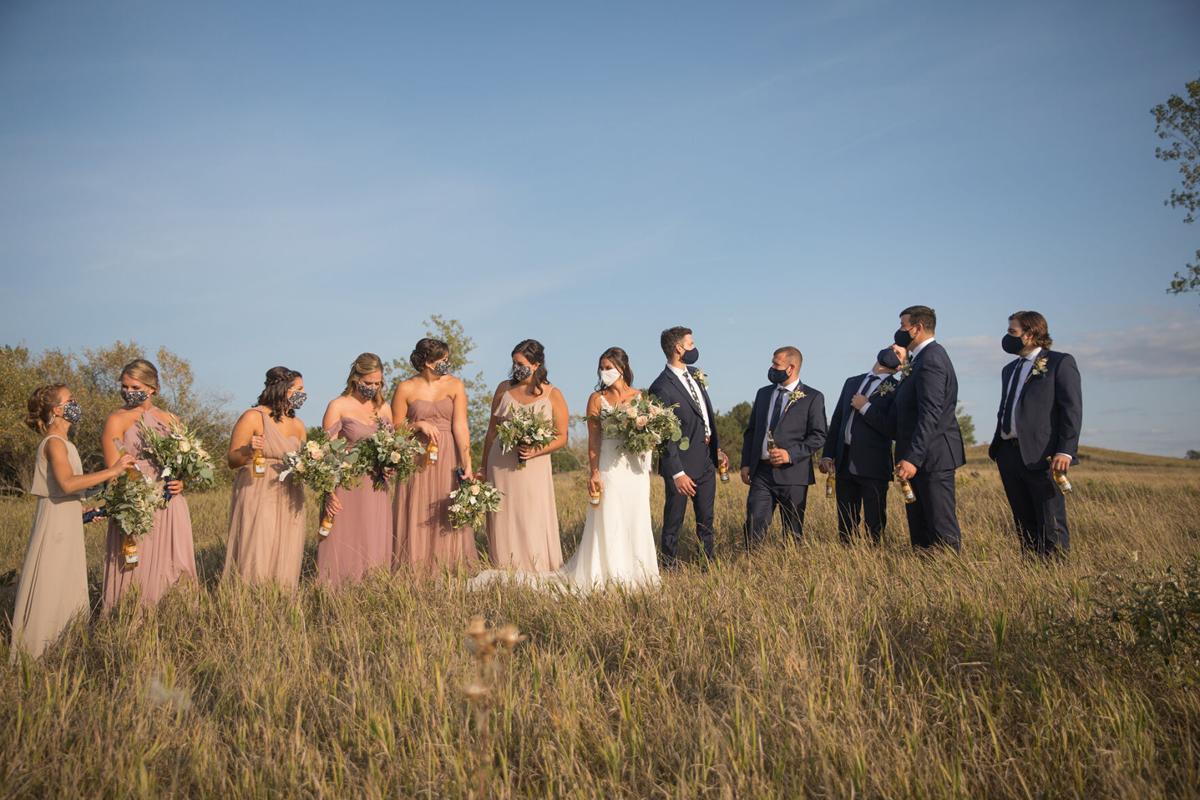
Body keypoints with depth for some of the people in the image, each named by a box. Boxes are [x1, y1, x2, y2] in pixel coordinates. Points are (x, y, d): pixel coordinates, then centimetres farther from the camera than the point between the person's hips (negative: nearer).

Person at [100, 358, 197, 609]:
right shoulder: (117, 420, 1)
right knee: (137, 574, -4)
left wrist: (181, 481, 0)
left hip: (171, 507, 4)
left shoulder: (170, 419, 13)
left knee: (174, 572, 4)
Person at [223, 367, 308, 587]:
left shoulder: (298, 425, 13)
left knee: (285, 561, 4)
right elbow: (232, 460, -4)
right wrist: (249, 450, -22)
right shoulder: (253, 417, -4)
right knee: (256, 561, -8)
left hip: (289, 503, 6)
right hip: (257, 499, -5)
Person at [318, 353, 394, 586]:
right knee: (345, 548, -3)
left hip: (376, 489, 5)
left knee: (374, 548, 7)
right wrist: (329, 492, -17)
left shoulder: (384, 408, 11)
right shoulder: (338, 406, -3)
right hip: (347, 487, -5)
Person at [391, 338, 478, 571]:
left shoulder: (455, 386, 2)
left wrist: (467, 464, -15)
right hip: (417, 460, -1)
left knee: (449, 518, 3)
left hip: (449, 459, 1)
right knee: (418, 520, 1)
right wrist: (418, 425, -13)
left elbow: (460, 426, -7)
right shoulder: (406, 389, 0)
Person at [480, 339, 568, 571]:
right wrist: (484, 465, 14)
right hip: (500, 464, 2)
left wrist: (536, 452, -15)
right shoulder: (504, 389, 8)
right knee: (503, 521, 3)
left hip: (534, 466, -2)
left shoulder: (553, 395, 1)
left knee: (533, 522, -3)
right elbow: (492, 430, 14)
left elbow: (561, 437, 1)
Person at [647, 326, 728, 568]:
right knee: (673, 522, 6)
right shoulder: (662, 387, -18)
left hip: (706, 460, 8)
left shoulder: (695, 375, 8)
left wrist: (717, 449, 15)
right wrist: (677, 472, -21)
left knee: (706, 520, 17)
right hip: (682, 465, -8)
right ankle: (669, 567, 18)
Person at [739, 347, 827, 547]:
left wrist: (791, 454, -17)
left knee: (793, 533, 5)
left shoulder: (812, 397, -1)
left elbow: (818, 436, -6)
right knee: (754, 525, -4)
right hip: (761, 472, 4)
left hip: (792, 474, -4)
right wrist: (746, 464, 9)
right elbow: (751, 431, 18)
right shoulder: (763, 393, 15)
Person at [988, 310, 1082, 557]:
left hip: (1042, 454, -7)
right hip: (1009, 453, 7)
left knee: (1051, 526, -5)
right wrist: (997, 446, 12)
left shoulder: (1060, 362, 0)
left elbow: (1072, 409, -9)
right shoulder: (1009, 369, 22)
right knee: (1024, 525, 10)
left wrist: (1066, 451, -18)